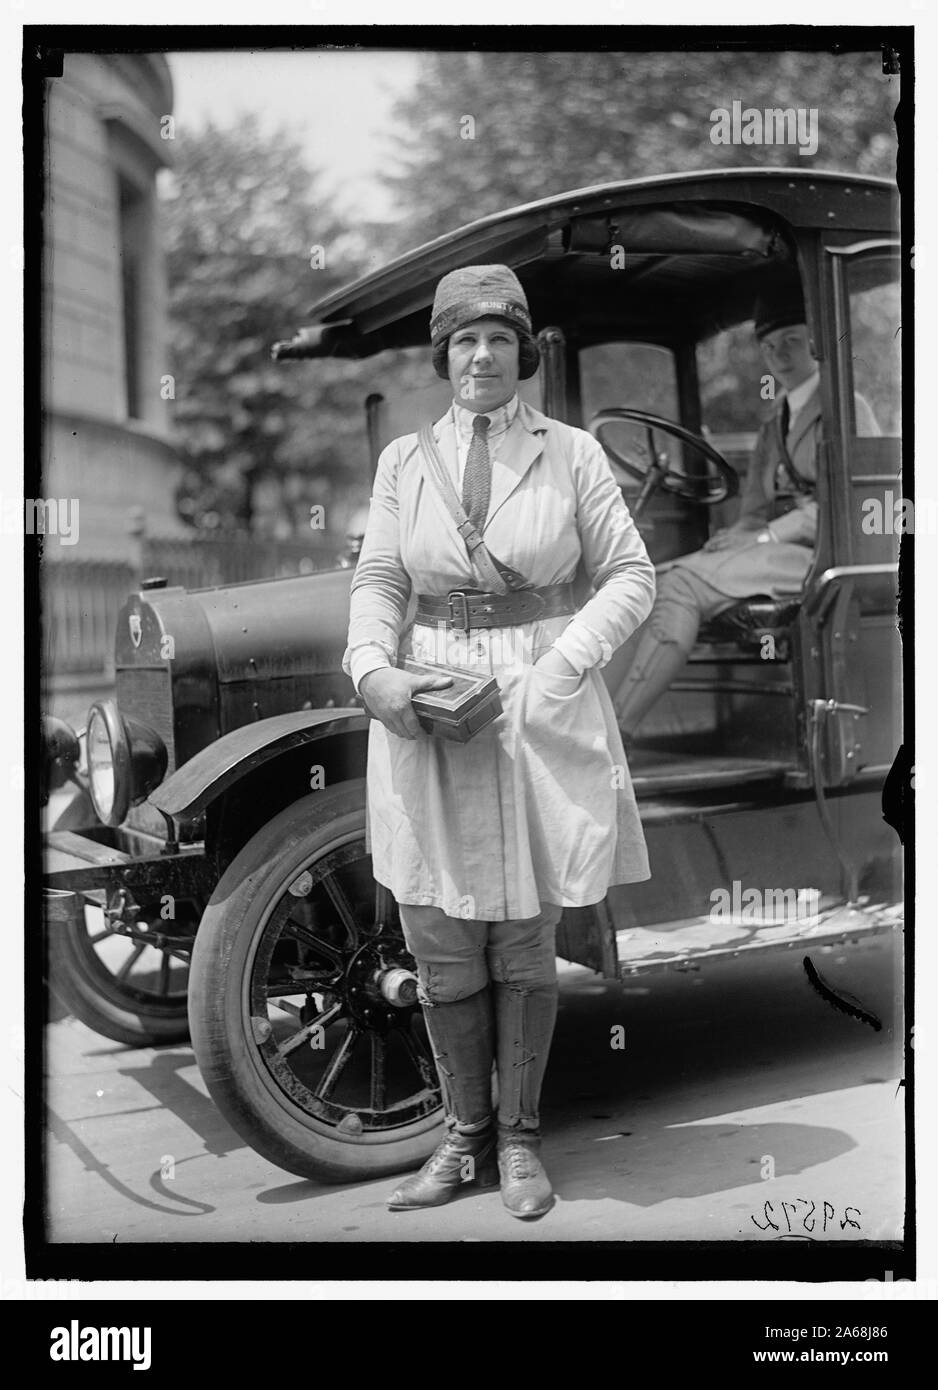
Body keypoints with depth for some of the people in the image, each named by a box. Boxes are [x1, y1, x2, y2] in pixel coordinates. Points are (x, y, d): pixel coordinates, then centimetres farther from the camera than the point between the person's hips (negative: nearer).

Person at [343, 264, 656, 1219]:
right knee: (440, 939, 5)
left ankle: (519, 1140, 20)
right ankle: (463, 1137, 22)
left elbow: (630, 576, 3)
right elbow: (377, 582, 7)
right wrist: (374, 672, -12)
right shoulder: (405, 460, 8)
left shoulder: (572, 454, 3)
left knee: (524, 935, 6)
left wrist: (565, 661, -12)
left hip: (542, 711, -2)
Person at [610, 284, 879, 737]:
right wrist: (739, 534, -3)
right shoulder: (774, 425, 26)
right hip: (775, 549, 7)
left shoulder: (846, 410, 3)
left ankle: (612, 733, -33)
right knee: (652, 583, -18)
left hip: (818, 552, -7)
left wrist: (765, 535, -16)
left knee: (684, 582, -28)